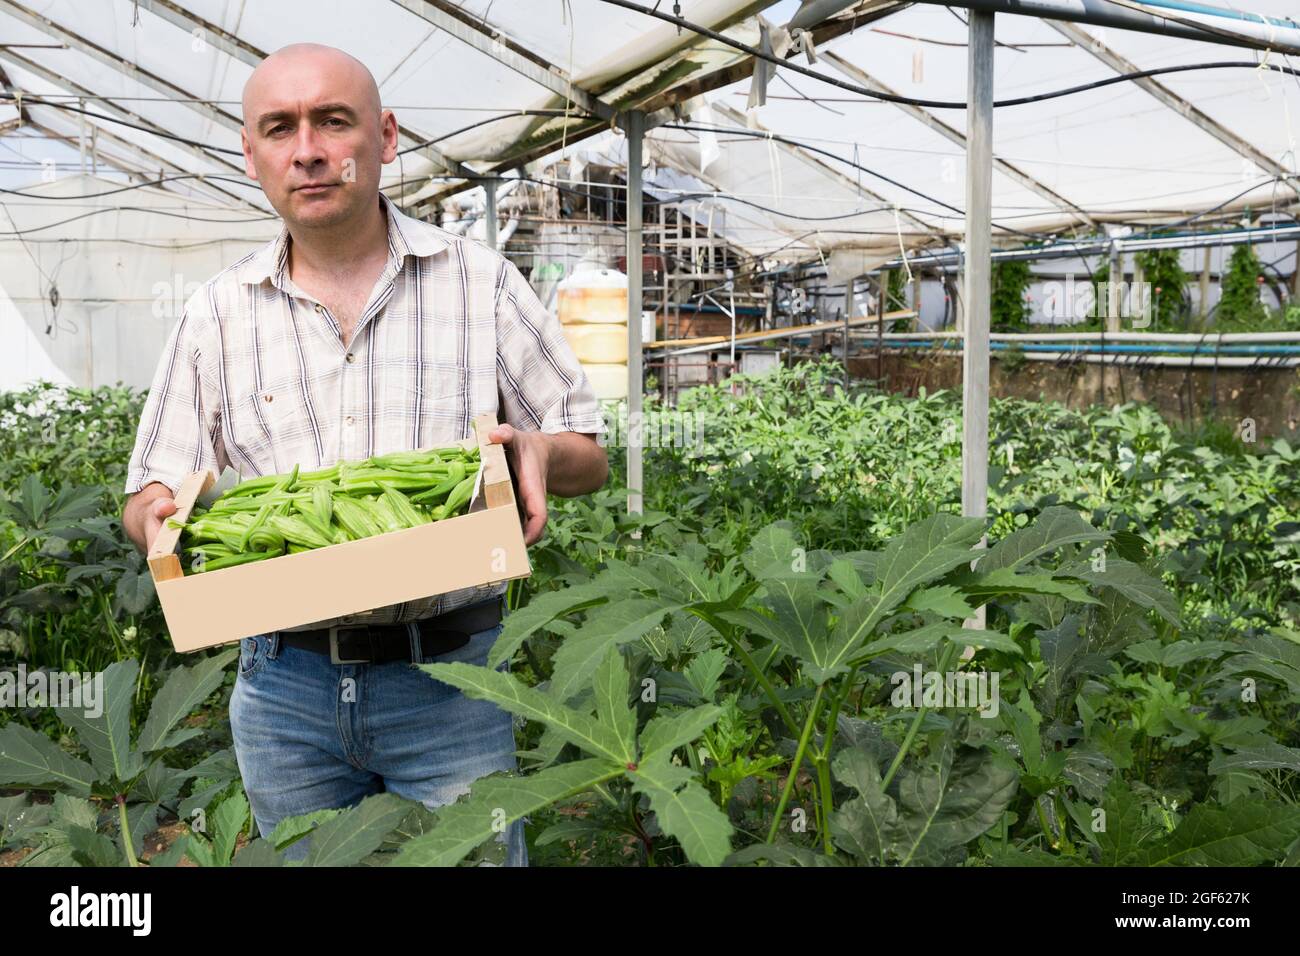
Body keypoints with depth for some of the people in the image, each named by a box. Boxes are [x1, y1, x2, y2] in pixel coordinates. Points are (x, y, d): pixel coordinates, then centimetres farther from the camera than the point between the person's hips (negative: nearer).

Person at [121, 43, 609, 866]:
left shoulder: (482, 282, 1)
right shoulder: (216, 314, 6)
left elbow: (590, 457, 5)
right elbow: (150, 495, 11)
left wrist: (538, 452, -19)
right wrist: (158, 517, -13)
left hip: (451, 675, -2)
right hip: (284, 685, 2)